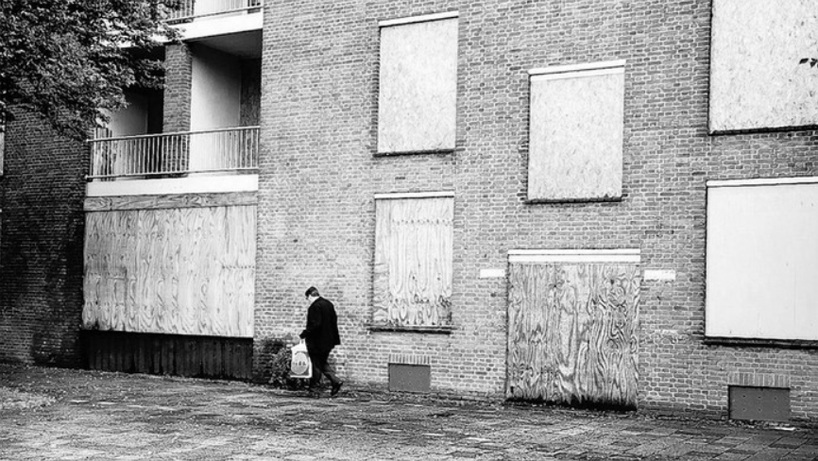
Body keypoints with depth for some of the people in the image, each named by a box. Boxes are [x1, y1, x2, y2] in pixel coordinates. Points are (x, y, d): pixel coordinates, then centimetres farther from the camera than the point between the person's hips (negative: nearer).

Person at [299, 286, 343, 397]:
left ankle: (313, 389, 7)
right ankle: (335, 381, 6)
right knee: (323, 363, 18)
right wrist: (334, 338, 18)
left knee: (316, 365, 0)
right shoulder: (329, 304, 10)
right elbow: (334, 321, 14)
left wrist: (304, 334, -15)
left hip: (317, 342, -8)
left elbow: (314, 324, -24)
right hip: (328, 341, 8)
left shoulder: (315, 307, -18)